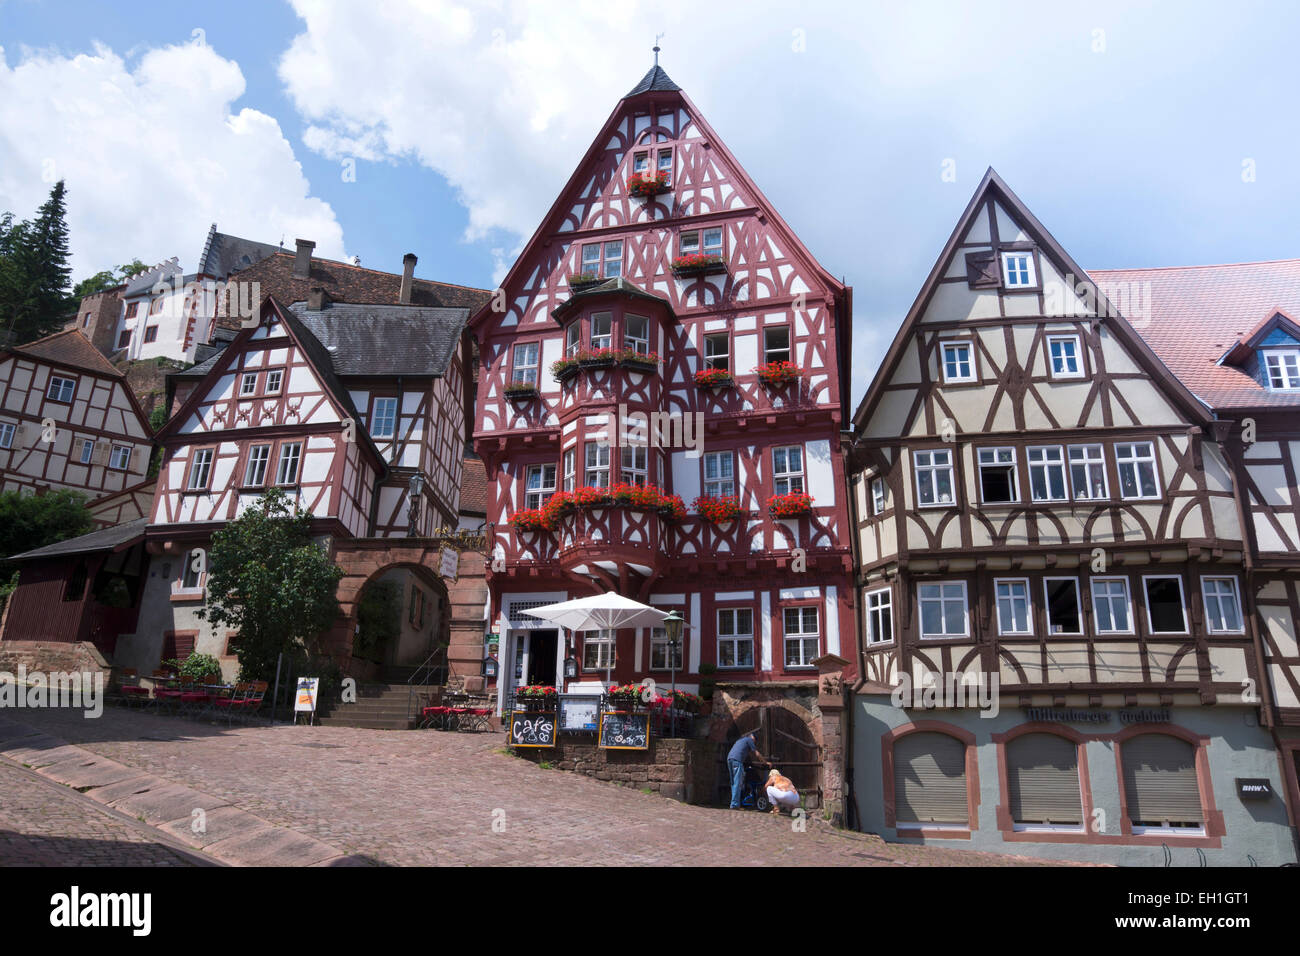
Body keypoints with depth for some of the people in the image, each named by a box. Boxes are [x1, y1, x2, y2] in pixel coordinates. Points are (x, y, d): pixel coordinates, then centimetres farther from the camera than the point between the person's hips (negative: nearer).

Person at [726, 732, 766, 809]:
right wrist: (765, 762, 22)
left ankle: (734, 804, 14)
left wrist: (760, 761, 45)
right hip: (737, 760, -8)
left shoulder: (740, 740, 35)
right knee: (737, 783, -9)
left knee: (733, 783, 14)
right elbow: (757, 754, 10)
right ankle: (735, 804, -14)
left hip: (729, 759, 9)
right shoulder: (749, 739, 12)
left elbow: (751, 754, 41)